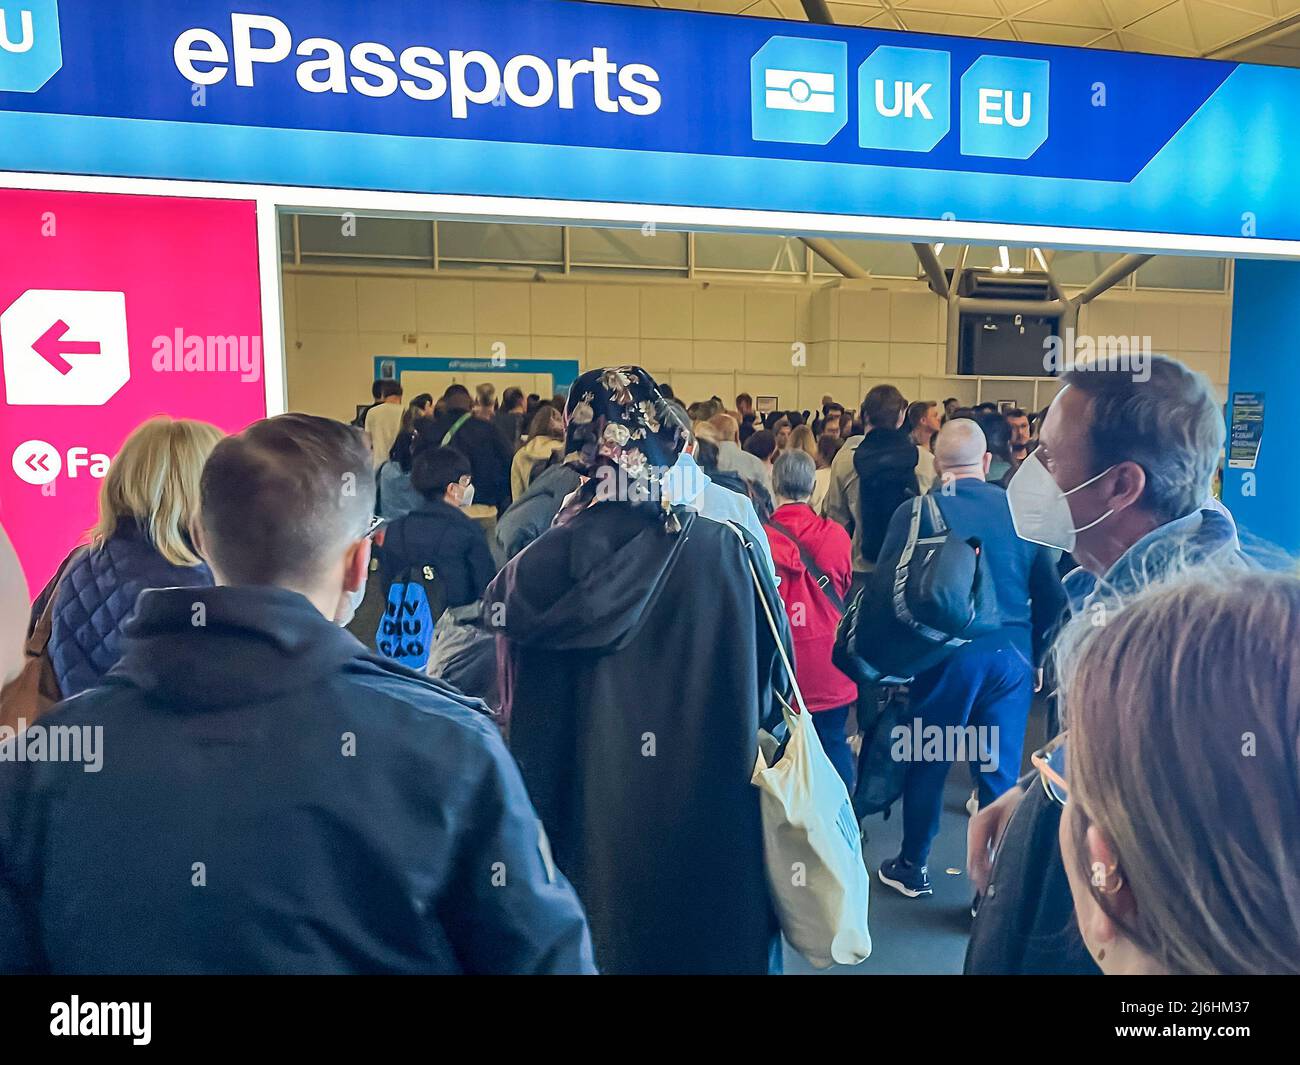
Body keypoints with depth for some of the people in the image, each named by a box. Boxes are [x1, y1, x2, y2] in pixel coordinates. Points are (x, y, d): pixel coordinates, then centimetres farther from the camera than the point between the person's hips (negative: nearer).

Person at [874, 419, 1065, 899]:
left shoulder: (916, 512, -9)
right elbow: (1051, 594, 4)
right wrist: (1035, 655, 16)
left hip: (945, 654, -2)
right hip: (1012, 655, 2)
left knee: (927, 764, 13)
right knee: (1001, 770, 11)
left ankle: (912, 868, 29)